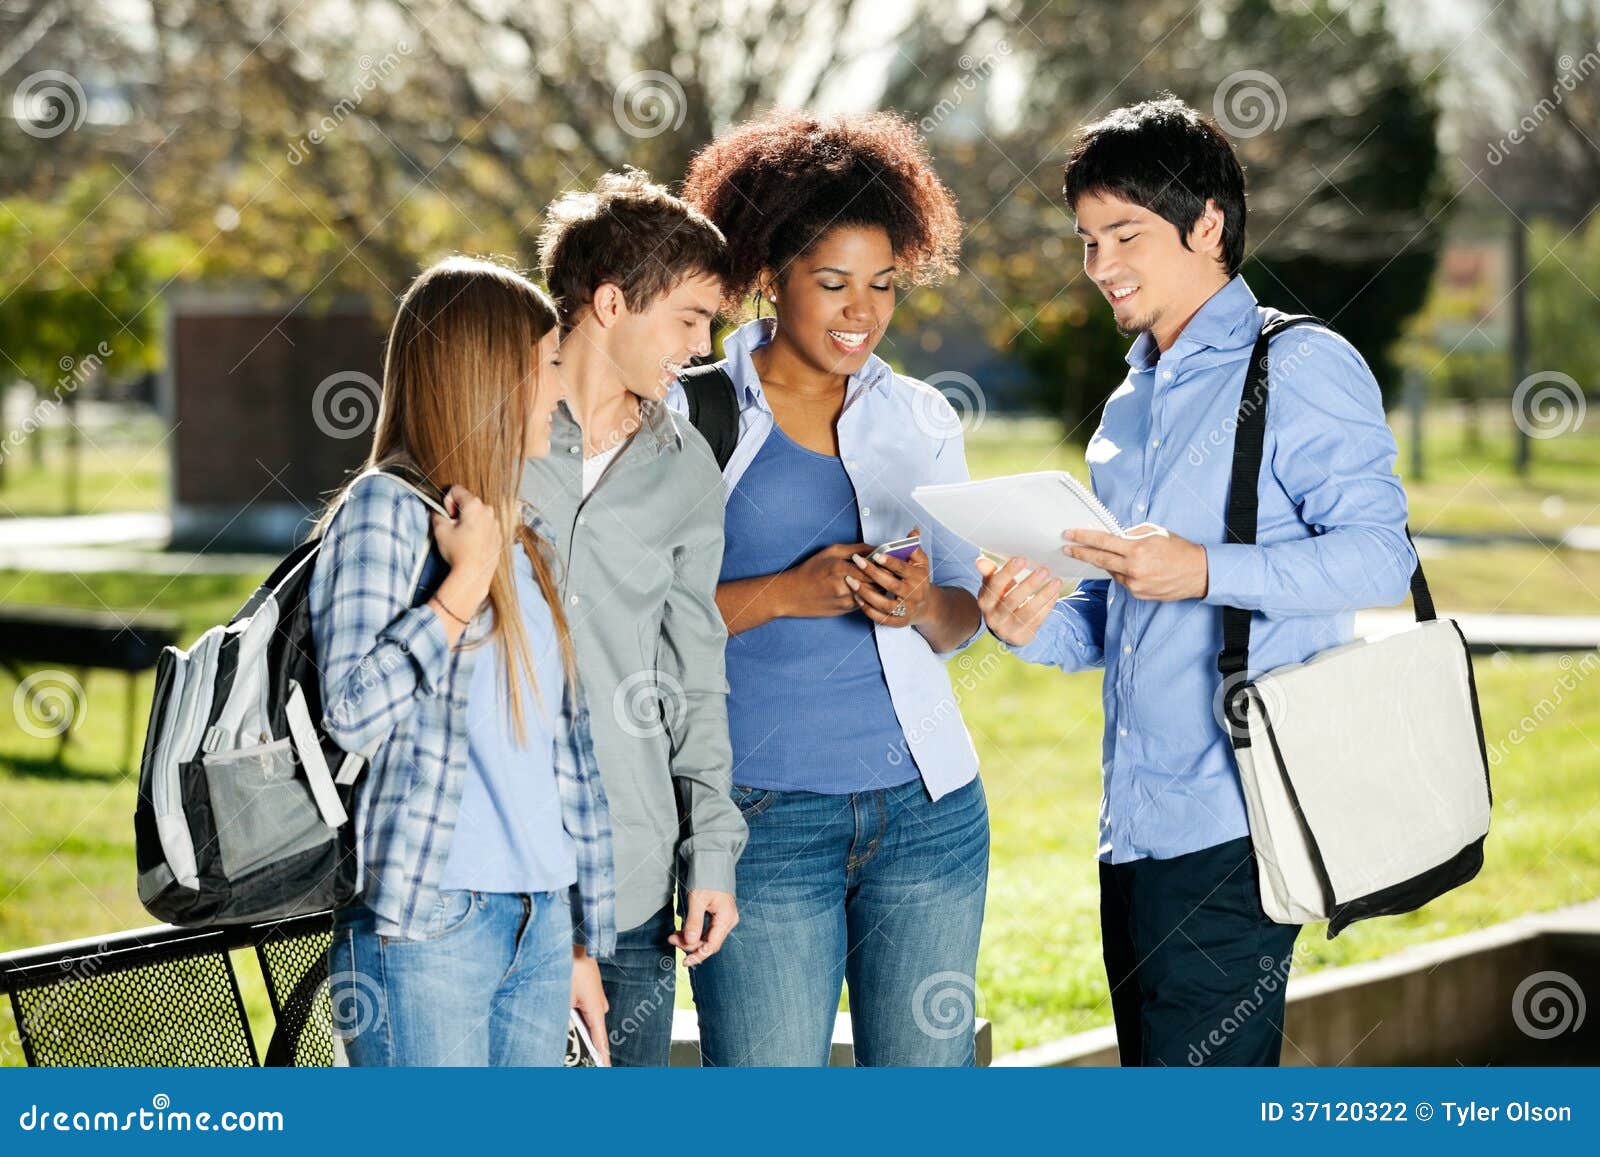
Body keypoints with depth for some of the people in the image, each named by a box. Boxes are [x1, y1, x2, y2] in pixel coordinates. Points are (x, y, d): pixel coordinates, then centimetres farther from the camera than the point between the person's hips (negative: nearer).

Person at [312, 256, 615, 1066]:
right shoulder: (387, 506, -5)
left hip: (540, 922, 7)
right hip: (426, 920, -7)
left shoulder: (523, 538, 17)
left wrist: (583, 940, 17)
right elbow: (353, 712, -16)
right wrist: (467, 580, -14)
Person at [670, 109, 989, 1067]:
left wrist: (924, 606, -8)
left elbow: (967, 611, 14)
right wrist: (781, 594, -16)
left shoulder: (923, 419, 12)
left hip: (927, 804, 4)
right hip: (764, 809, -3)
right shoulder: (690, 415, 0)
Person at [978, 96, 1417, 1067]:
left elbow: (1380, 552, -13)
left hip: (1232, 828, -9)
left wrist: (1206, 572, -24)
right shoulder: (1130, 406, 22)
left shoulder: (1301, 366, -4)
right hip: (1134, 828, 9)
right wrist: (1038, 626, 3)